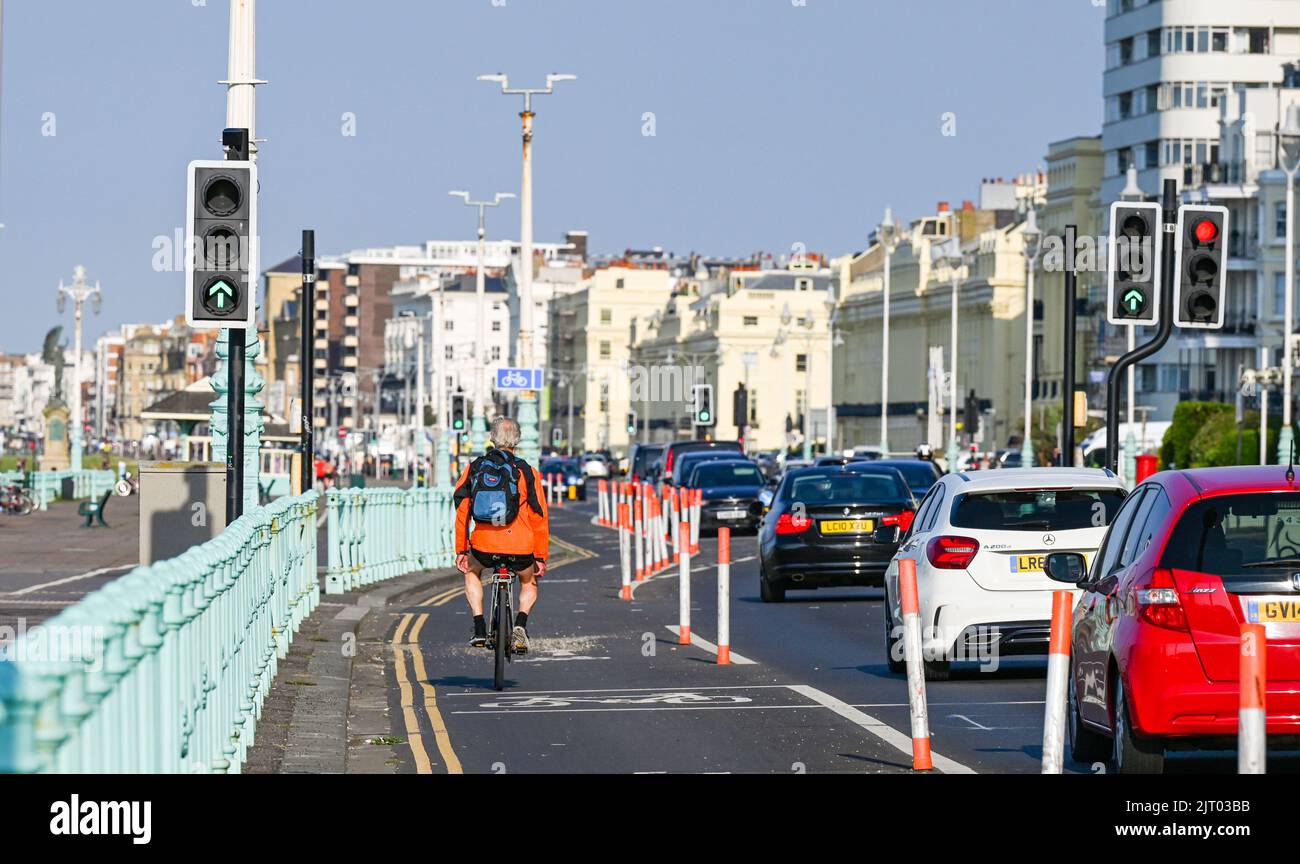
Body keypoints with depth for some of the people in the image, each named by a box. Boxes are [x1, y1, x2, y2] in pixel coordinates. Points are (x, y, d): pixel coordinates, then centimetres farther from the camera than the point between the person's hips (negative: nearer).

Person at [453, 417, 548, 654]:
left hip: (484, 545, 1)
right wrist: (540, 558, 10)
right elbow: (540, 519, 2)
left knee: (472, 572, 34)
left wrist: (461, 551, 17)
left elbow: (462, 514, 8)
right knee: (529, 581, 30)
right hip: (520, 549, -1)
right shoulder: (527, 472, 2)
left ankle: (479, 629, 19)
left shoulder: (474, 468, 8)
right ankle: (521, 624, 4)